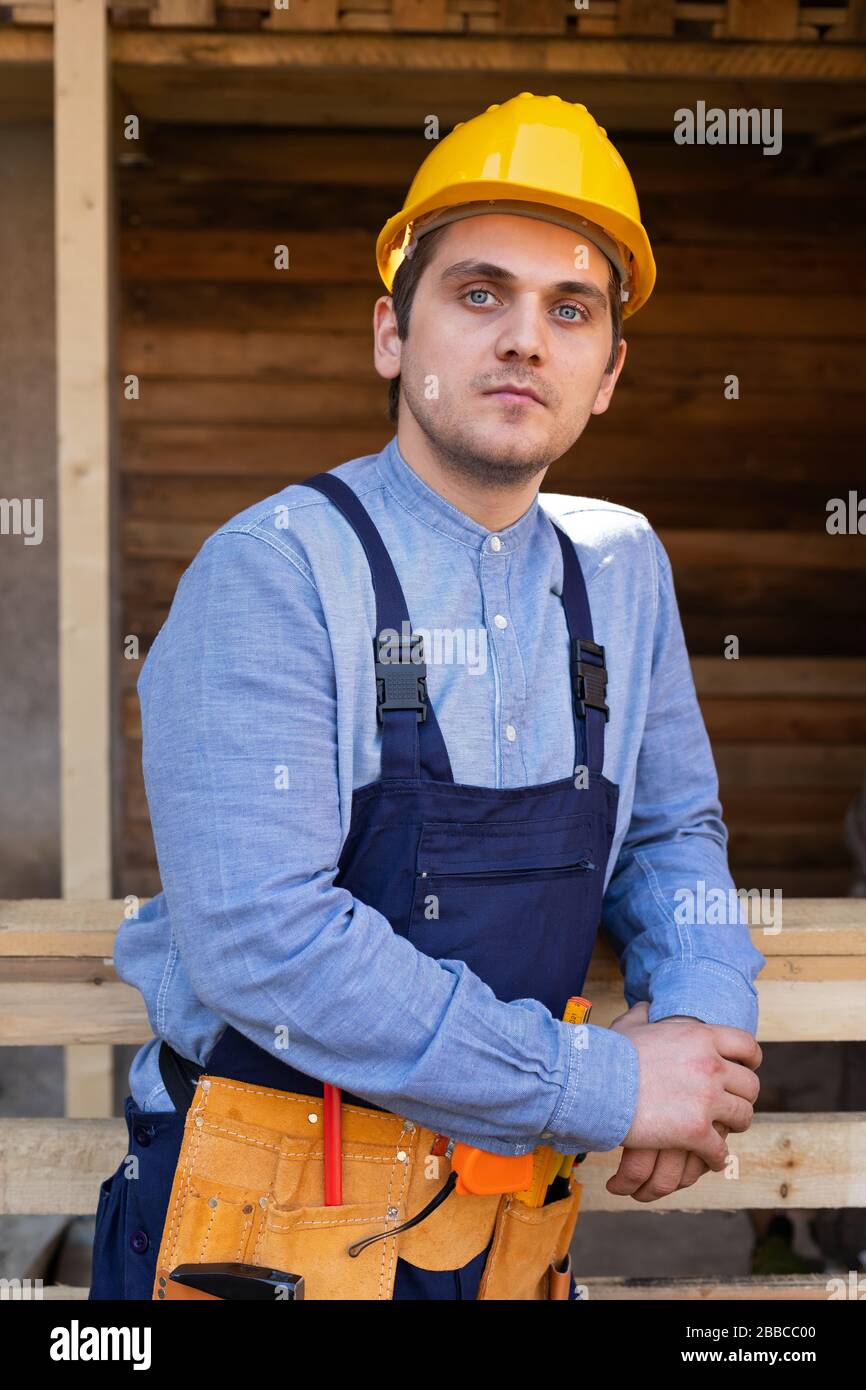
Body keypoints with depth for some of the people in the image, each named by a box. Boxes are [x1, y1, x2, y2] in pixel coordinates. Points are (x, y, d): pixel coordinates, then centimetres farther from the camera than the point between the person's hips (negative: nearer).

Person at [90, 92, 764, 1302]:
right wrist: (602, 1087, -21)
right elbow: (260, 937, -25)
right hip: (281, 1216, -5)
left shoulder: (623, 568, 3)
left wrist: (704, 1011, -8)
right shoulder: (271, 574, -16)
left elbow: (671, 831, 13)